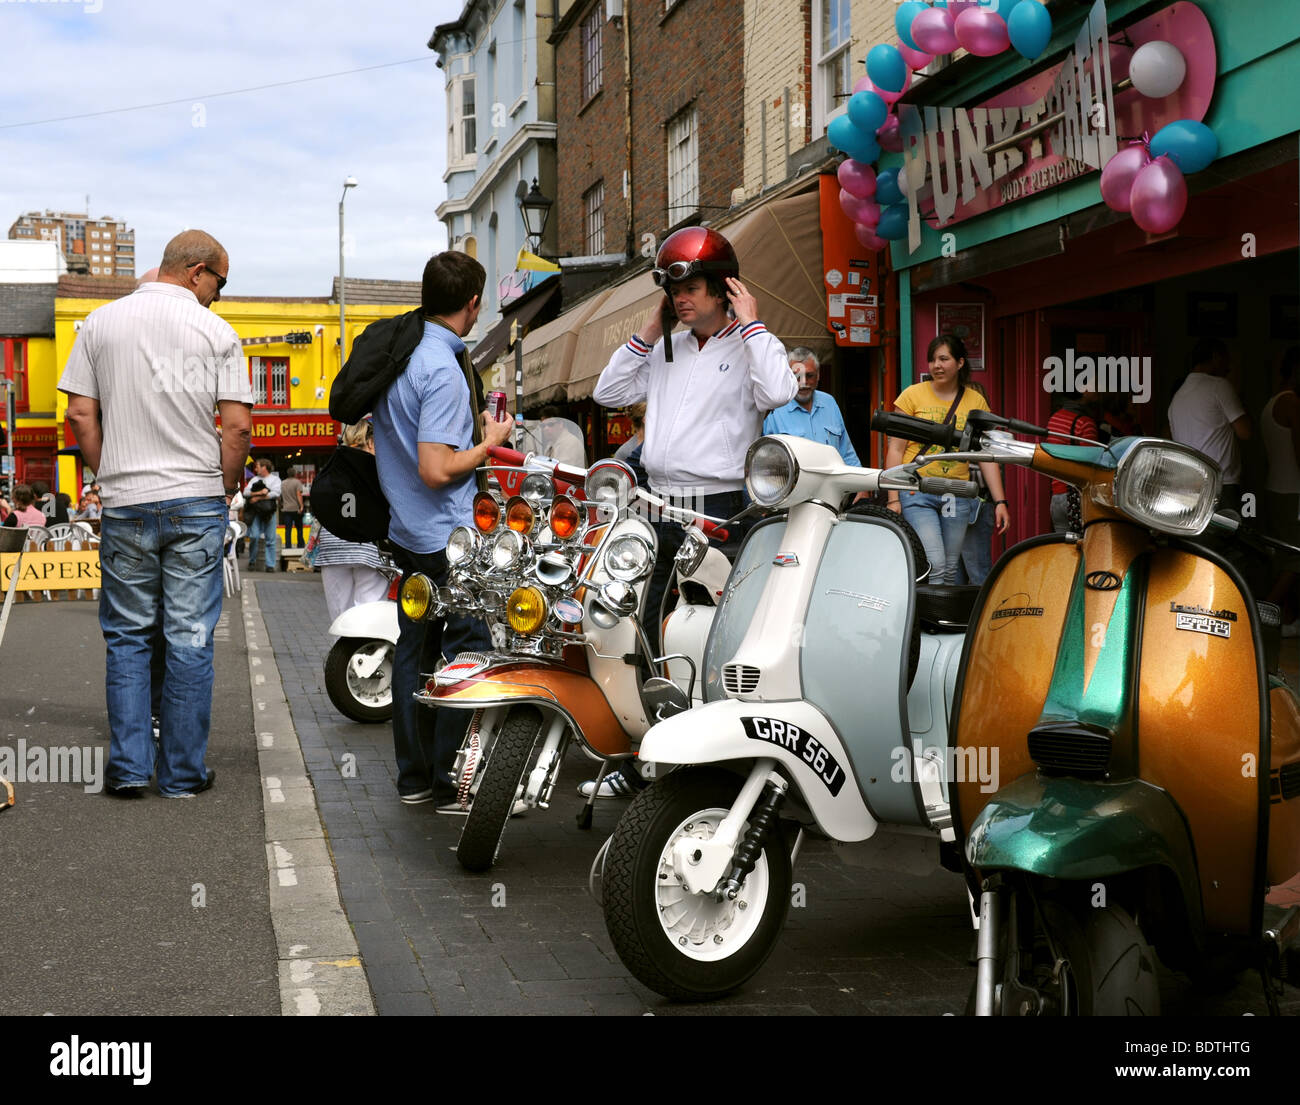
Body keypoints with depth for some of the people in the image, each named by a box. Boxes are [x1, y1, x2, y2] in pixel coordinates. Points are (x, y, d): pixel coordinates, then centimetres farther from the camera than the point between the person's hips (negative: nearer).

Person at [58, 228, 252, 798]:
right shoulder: (216, 331, -3)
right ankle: (183, 772, 9)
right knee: (189, 639, 4)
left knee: (127, 637, 11)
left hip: (125, 504, 2)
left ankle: (128, 767, 9)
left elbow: (80, 415, 3)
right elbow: (237, 426, -7)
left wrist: (111, 475, 12)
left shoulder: (100, 323, 5)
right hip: (196, 503, -2)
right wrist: (223, 488, 6)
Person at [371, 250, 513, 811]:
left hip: (406, 532, 9)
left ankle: (414, 775, 20)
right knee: (466, 654, -3)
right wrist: (490, 443, -10)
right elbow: (436, 470, -25)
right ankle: (454, 784, 1)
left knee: (415, 649, 13)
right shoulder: (442, 370, -20)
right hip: (448, 535, -9)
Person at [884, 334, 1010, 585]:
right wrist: (893, 498, -6)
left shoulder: (976, 401, 9)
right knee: (934, 566, -16)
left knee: (950, 569, 5)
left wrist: (1000, 501, 1)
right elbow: (895, 449, 0)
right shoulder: (913, 395, 2)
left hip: (957, 495, 3)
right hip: (917, 493, -3)